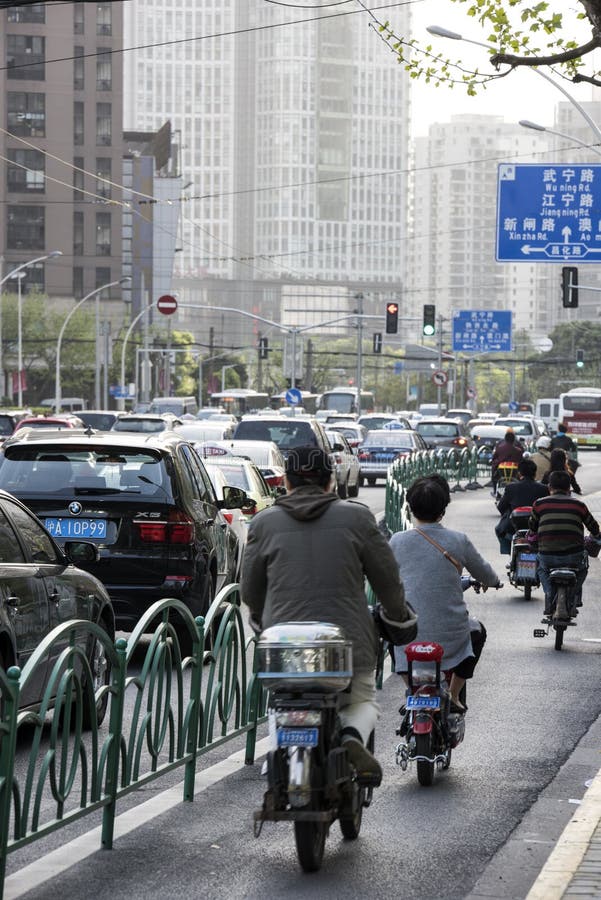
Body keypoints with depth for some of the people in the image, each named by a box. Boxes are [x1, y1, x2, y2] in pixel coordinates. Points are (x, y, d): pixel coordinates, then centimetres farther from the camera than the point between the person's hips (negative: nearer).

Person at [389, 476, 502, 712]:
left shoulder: (398, 541, -3)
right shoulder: (458, 541, -2)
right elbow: (487, 577, 13)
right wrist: (492, 581, 38)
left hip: (409, 636, 0)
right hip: (451, 636, 0)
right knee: (477, 631, 33)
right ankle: (453, 695, 26)